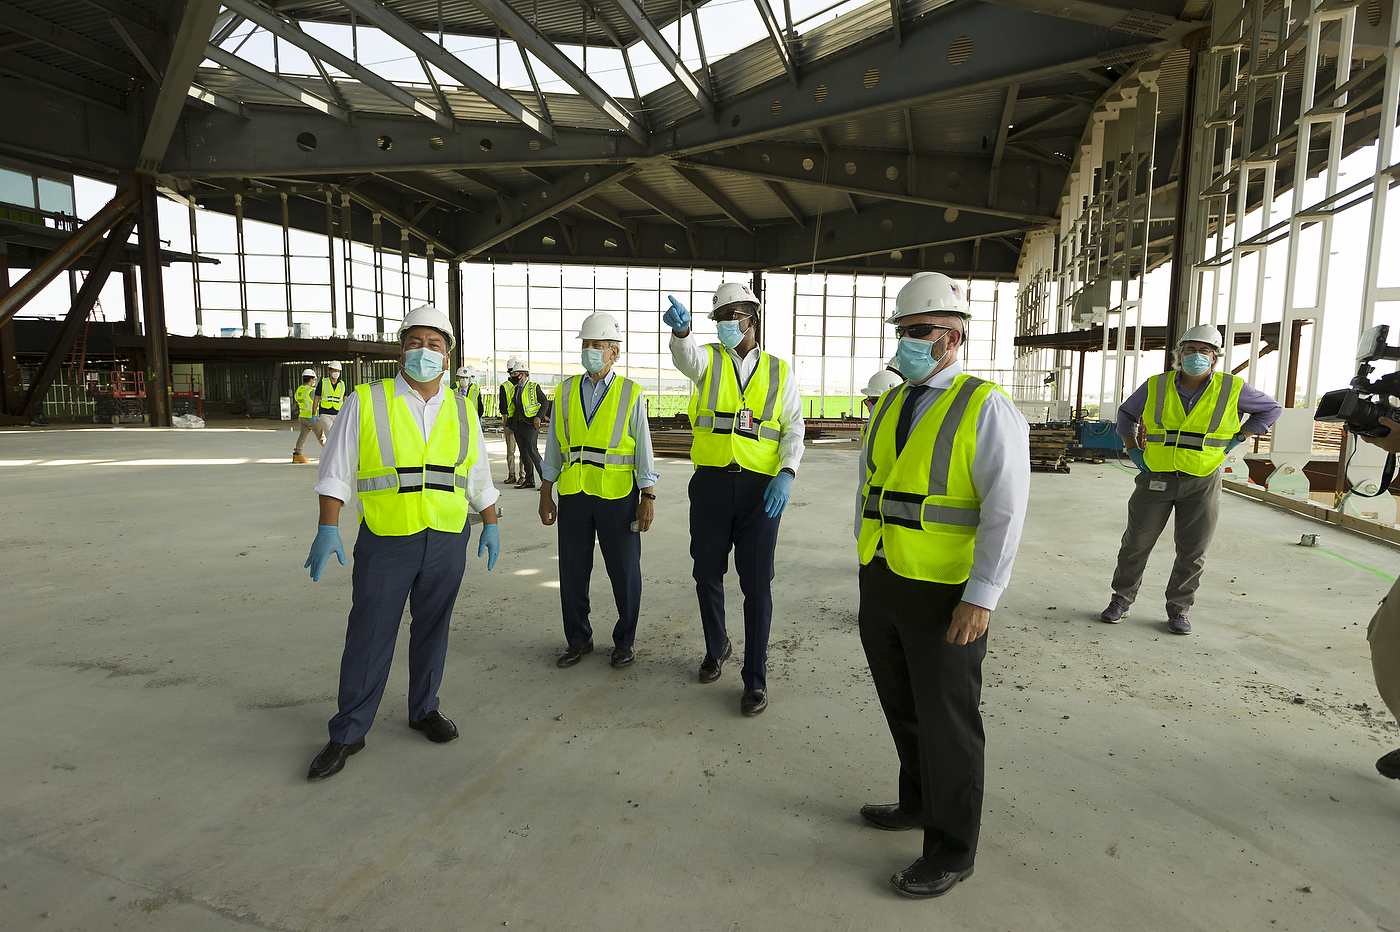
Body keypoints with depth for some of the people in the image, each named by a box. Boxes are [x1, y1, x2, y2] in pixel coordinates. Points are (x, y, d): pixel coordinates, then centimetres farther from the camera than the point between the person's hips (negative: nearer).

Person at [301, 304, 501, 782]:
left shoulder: (461, 412, 8)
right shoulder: (367, 402, -1)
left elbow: (480, 478, 16)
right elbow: (336, 471, -3)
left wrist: (491, 526, 14)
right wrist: (328, 529, -10)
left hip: (447, 541, 3)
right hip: (385, 542, -2)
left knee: (432, 631, 13)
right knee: (368, 638, 4)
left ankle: (424, 710, 31)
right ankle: (347, 733, 18)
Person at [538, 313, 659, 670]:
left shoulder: (630, 393, 0)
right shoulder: (566, 391, 8)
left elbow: (644, 449, -1)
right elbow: (554, 446, 11)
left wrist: (648, 498, -6)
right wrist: (546, 494, 8)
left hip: (617, 496, -3)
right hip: (573, 495, 3)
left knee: (624, 573, 5)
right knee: (572, 573, 9)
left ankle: (624, 643, 23)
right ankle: (578, 640, 27)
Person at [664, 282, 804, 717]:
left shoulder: (779, 372, 9)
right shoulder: (709, 359, 8)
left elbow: (794, 428, 7)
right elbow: (686, 357, -17)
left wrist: (786, 473, -10)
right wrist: (681, 329, -41)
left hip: (761, 487, -1)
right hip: (711, 483, 1)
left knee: (757, 583, -1)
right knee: (707, 574, 12)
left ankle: (755, 678, 13)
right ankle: (716, 647, 37)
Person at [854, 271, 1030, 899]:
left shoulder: (986, 409, -12)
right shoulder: (888, 406, 9)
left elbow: (1005, 509, -17)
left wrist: (981, 599, -21)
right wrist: (865, 561, 15)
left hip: (945, 593, -7)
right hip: (883, 582, 7)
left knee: (946, 722, 7)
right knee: (901, 705, 22)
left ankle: (951, 850, 26)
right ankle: (919, 802, 45)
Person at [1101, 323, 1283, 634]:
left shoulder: (1233, 389, -2)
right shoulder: (1155, 387, 0)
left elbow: (1271, 409, 13)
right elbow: (1126, 413, 17)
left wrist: (1236, 439, 3)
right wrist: (1132, 450, 8)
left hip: (1202, 483, 0)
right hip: (1156, 479, 0)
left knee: (1193, 552, 7)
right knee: (1136, 543, 5)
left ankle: (1179, 609, 23)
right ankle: (1121, 600, 21)